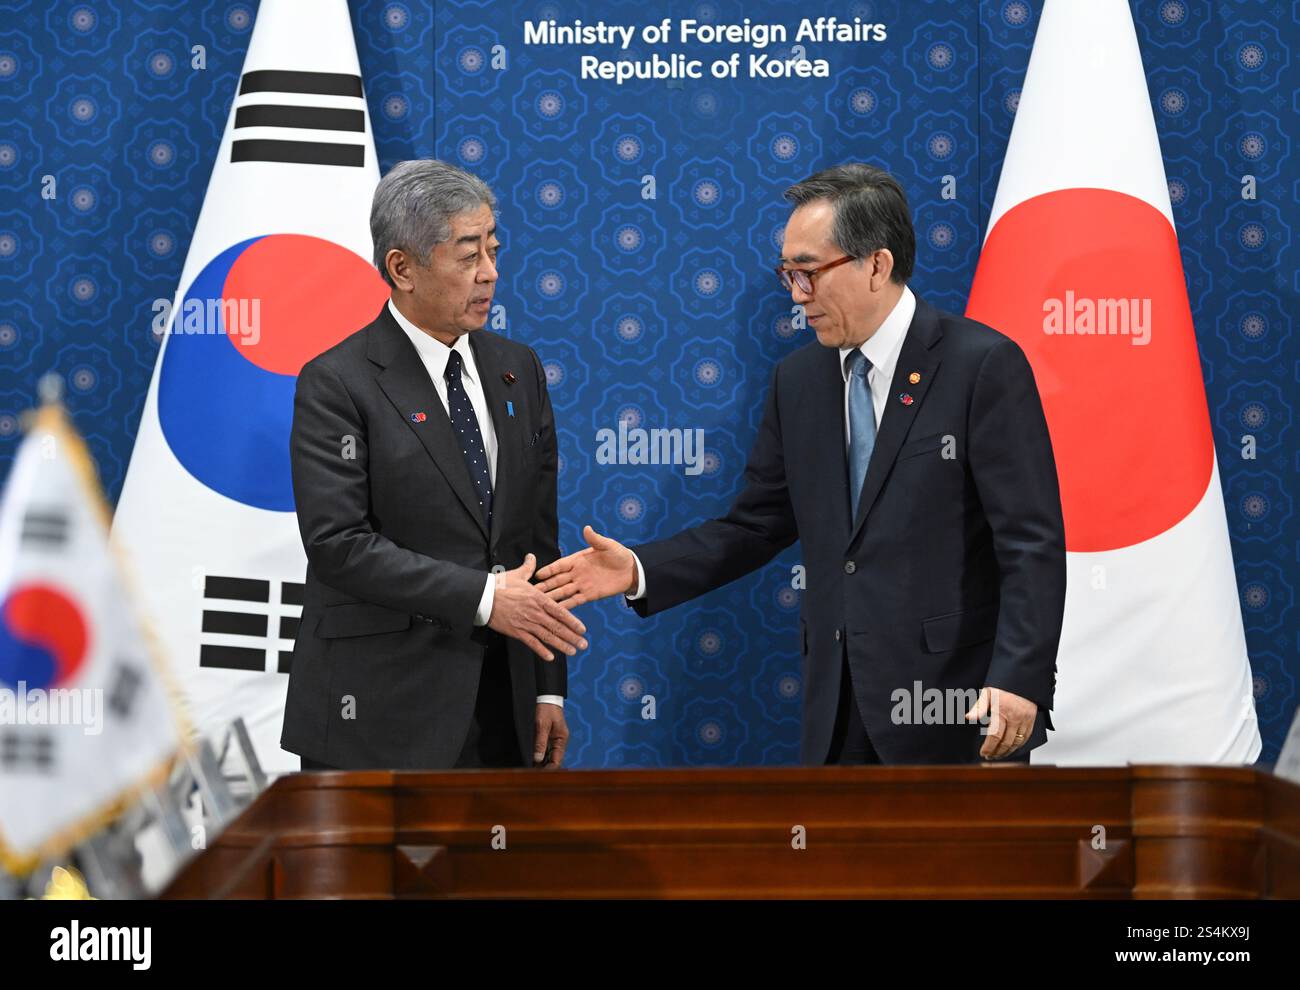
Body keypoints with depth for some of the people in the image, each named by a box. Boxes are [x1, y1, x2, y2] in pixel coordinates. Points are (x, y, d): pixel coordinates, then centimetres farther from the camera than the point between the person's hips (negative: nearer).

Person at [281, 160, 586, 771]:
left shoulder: (517, 370, 11)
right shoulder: (337, 384, -8)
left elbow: (538, 533, 12)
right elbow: (338, 542, -17)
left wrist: (549, 688, 8)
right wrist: (482, 598, -20)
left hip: (502, 709, 6)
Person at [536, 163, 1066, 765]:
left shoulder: (984, 366, -9)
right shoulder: (799, 381, 11)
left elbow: (1032, 542, -13)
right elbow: (754, 526, 15)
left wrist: (1019, 679, -22)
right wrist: (640, 570, 1)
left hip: (960, 709, -6)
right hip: (840, 714, 6)